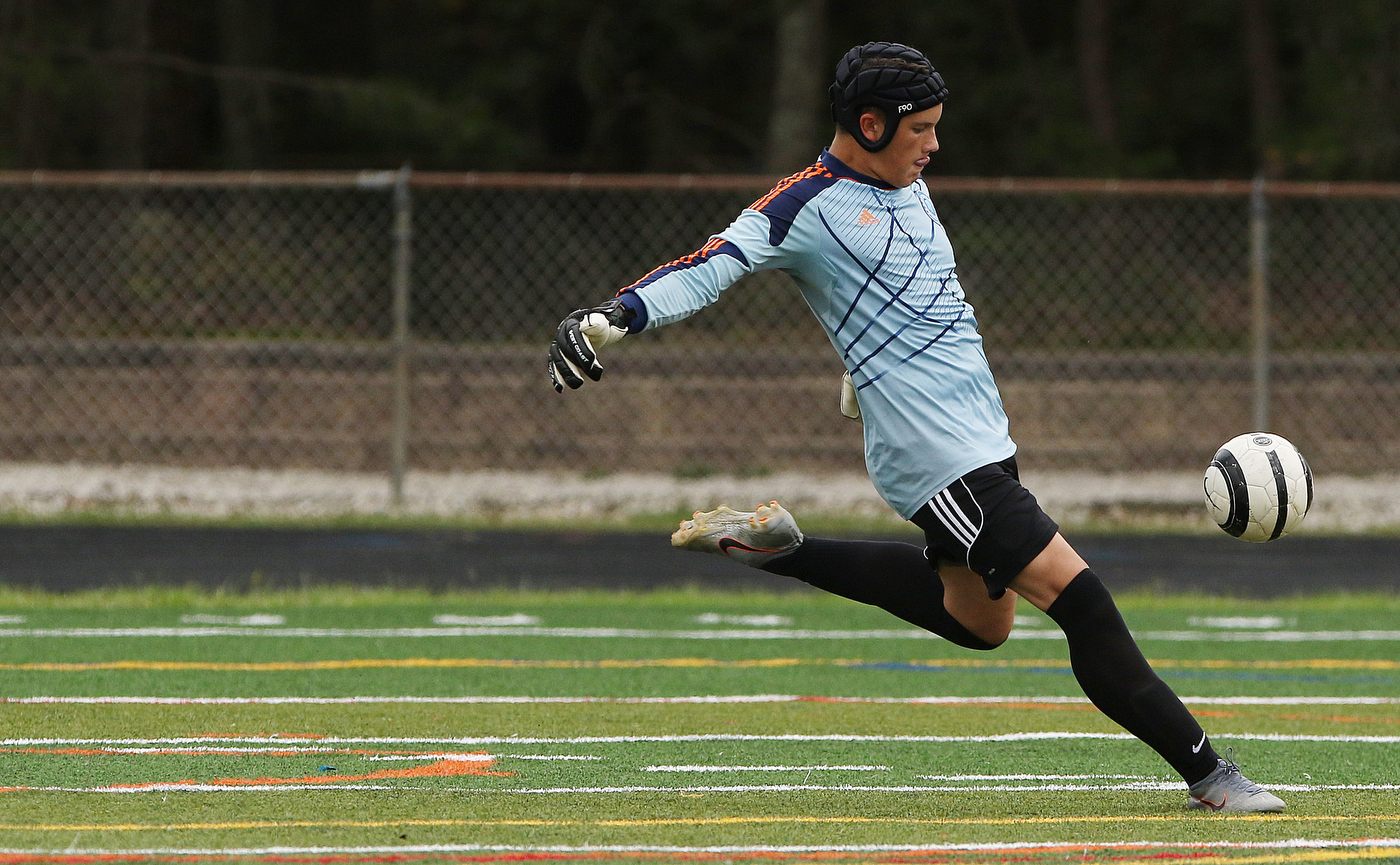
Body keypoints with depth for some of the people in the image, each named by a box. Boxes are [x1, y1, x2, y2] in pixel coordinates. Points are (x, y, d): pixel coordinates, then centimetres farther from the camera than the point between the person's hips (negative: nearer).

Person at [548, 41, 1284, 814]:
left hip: (983, 440, 10)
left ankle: (780, 550, 30)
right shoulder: (807, 206, -11)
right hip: (939, 457, -10)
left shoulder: (908, 187, 14)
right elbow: (709, 270, -19)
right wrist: (616, 317, -34)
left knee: (976, 619, 25)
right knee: (1077, 598, -14)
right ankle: (1205, 772, -11)